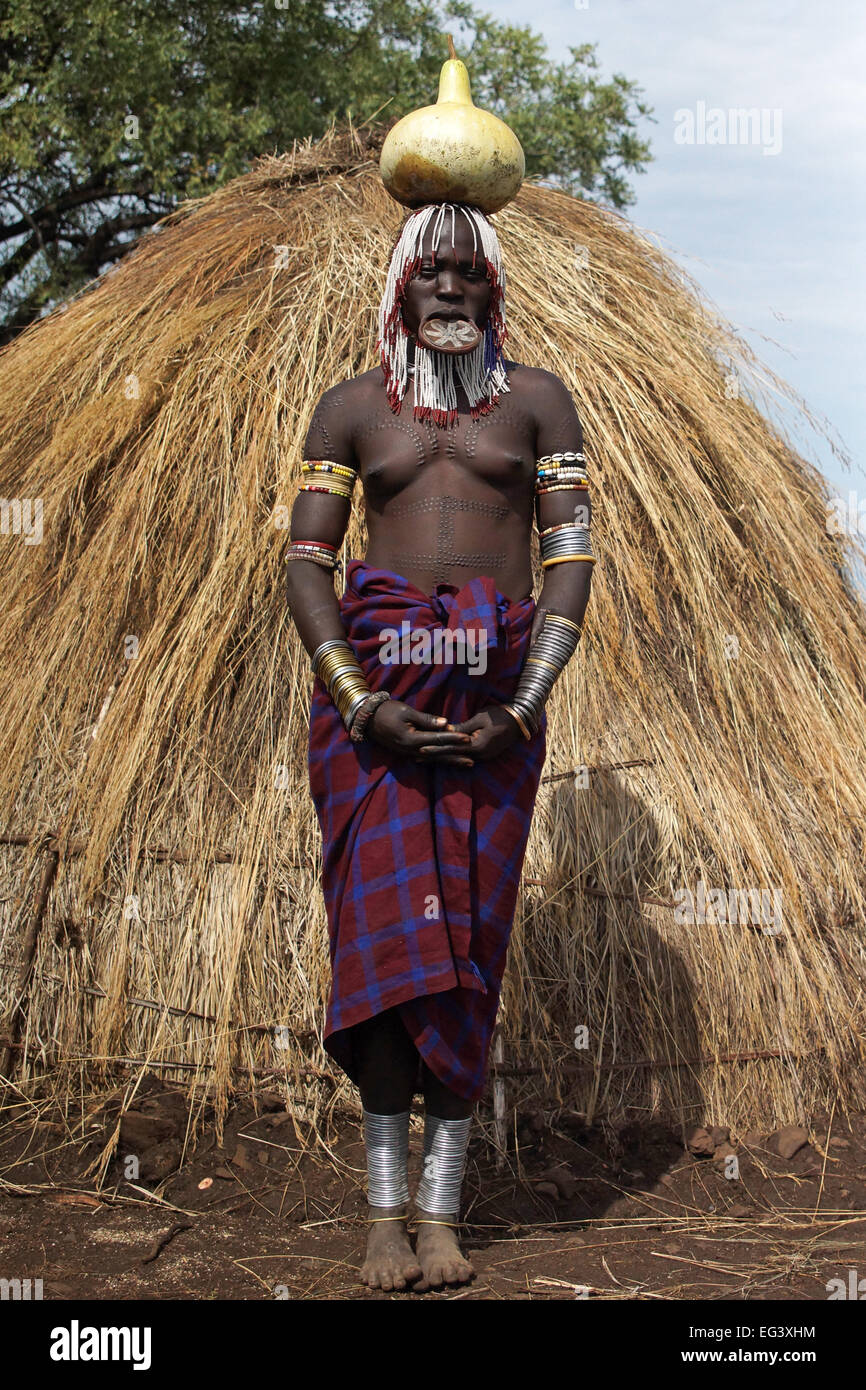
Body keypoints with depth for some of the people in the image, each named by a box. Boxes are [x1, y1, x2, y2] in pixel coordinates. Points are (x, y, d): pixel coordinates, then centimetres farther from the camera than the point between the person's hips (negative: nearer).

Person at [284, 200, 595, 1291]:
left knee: (469, 934, -2)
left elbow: (572, 557, 3)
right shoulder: (351, 409, 12)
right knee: (383, 919, -7)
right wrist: (359, 702, -10)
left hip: (495, 694, 0)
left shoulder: (535, 401, 10)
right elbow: (304, 560, 5)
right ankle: (384, 1214, 0)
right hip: (373, 680, 0)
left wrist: (522, 708, -9)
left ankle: (441, 1212, 5)